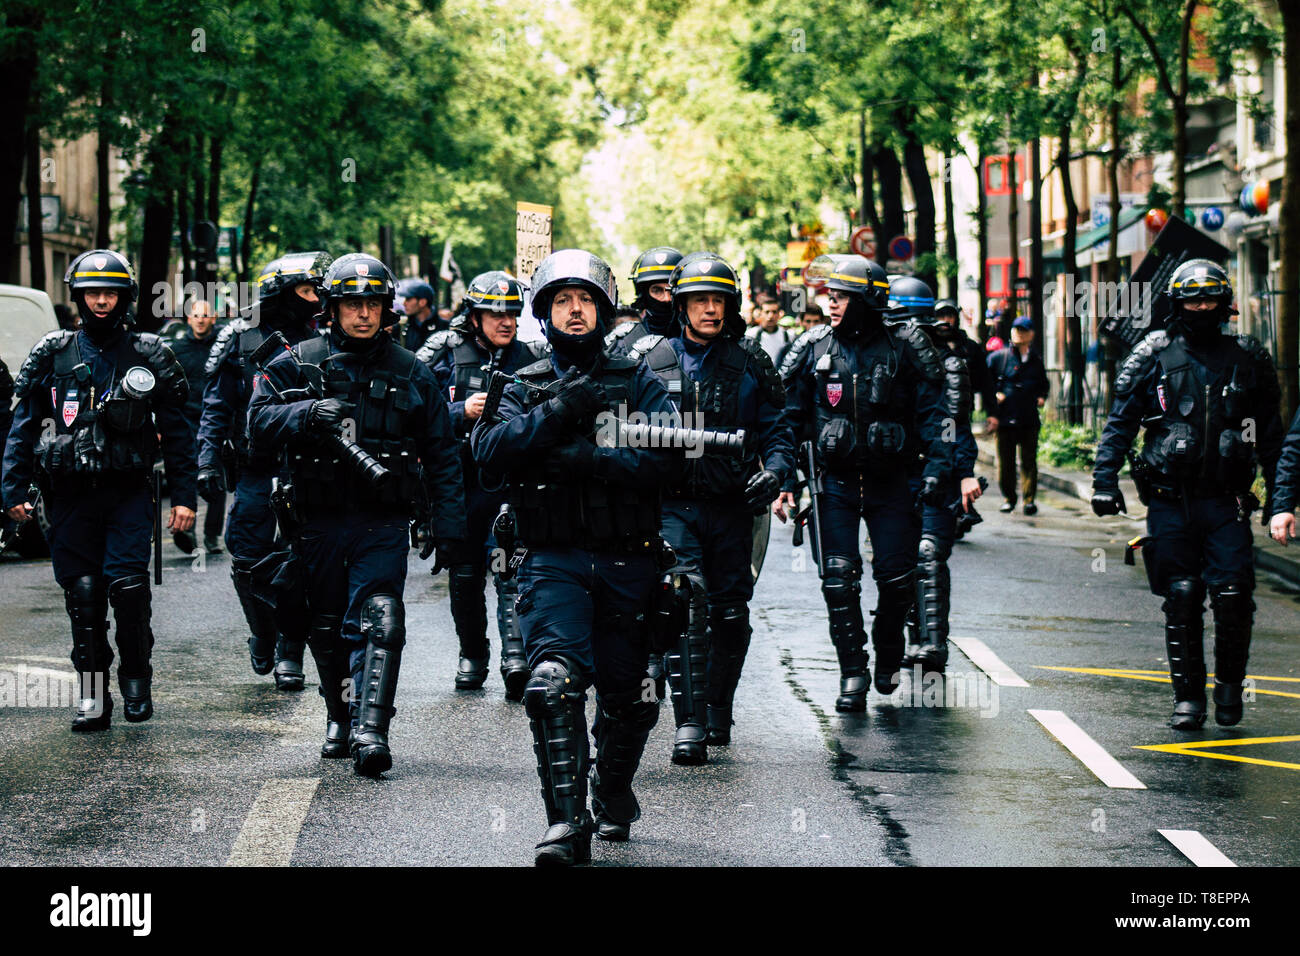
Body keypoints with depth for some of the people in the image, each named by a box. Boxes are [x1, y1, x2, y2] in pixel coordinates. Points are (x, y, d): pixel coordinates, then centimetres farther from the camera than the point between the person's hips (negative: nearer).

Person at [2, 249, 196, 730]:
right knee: (83, 594, 0)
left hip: (129, 491, -1)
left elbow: (176, 431, 8)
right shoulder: (53, 354, 8)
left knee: (128, 584, -15)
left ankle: (137, 680, 5)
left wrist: (184, 496, 2)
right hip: (71, 493, 2)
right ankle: (93, 697, 9)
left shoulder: (149, 356, 6)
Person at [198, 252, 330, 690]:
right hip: (254, 470, -1)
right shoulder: (239, 339, 4)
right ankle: (262, 632, 23)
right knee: (249, 562, -3)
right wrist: (209, 461, -4)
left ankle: (289, 653, 12)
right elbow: (216, 407, 5)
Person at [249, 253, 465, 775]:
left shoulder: (412, 373, 7)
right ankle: (340, 718, 29)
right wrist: (308, 413, -23)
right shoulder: (298, 363, 5)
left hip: (383, 522, -1)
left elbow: (442, 454, 9)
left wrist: (447, 525, 3)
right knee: (327, 628, 12)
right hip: (319, 522, 2)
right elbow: (259, 419, -5)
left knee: (378, 622, -15)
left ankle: (370, 731, -21)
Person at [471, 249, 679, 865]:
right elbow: (490, 448, -10)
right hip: (554, 561, -1)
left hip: (626, 560, 1)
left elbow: (665, 455, -10)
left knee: (626, 696, 11)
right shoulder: (526, 388, 9)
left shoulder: (637, 383, 6)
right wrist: (560, 410, -21)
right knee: (554, 682, -21)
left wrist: (581, 459, -18)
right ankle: (567, 822, -19)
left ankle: (614, 795, 38)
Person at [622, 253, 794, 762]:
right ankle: (689, 724, -19)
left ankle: (719, 710, 30)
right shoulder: (649, 358, 5)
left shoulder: (749, 360, 8)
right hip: (672, 503, -2)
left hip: (731, 506, 2)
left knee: (730, 614, 8)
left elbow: (776, 428, 10)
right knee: (687, 601, -19)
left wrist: (774, 471, -9)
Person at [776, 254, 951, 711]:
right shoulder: (813, 348, 1)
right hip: (835, 480, 1)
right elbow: (789, 417, 5)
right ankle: (853, 672, 6)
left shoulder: (905, 348, -4)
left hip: (889, 480, -1)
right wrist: (786, 480, -1)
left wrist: (937, 467, -13)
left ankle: (888, 656, 25)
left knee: (896, 577, 0)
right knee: (839, 578, -4)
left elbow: (933, 413, -1)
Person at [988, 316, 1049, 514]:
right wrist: (994, 394, -6)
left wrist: (1042, 397, 10)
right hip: (1005, 417, -2)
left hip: (1029, 418, 2)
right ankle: (1008, 498, 16)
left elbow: (1044, 384, 28)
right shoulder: (999, 357, 3)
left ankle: (1029, 500, 3)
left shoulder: (1036, 360, 14)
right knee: (1005, 461, 3)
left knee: (1029, 460, -1)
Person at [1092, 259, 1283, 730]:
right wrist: (1105, 479, -3)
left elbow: (1269, 431, 15)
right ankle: (1188, 695, 11)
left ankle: (1229, 687, 12)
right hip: (1170, 501, 0)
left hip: (1226, 501, 0)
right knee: (1181, 598, 2)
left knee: (1233, 595, -8)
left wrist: (1281, 492, 13)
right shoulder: (1153, 355, 4)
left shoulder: (1248, 358, 9)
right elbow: (1120, 422, 5)